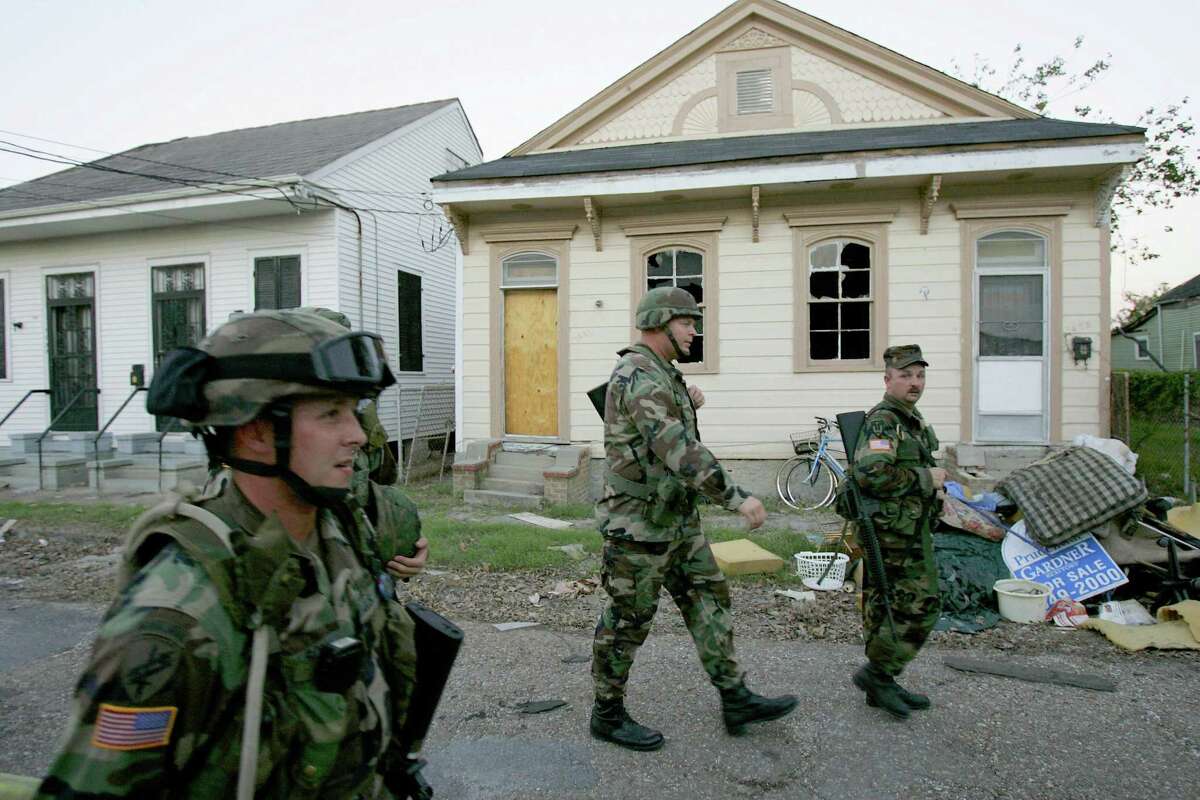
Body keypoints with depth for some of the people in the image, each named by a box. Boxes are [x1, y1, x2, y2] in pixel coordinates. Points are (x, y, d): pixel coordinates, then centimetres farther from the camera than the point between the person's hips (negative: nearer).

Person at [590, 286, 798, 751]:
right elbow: (679, 450, -31)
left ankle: (735, 701, 23)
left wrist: (688, 405, 8)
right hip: (640, 522, -10)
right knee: (628, 621, 4)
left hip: (678, 518, 10)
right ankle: (608, 715, 22)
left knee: (709, 600, 12)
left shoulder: (662, 374, 12)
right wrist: (736, 497, -30)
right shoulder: (639, 376, -21)